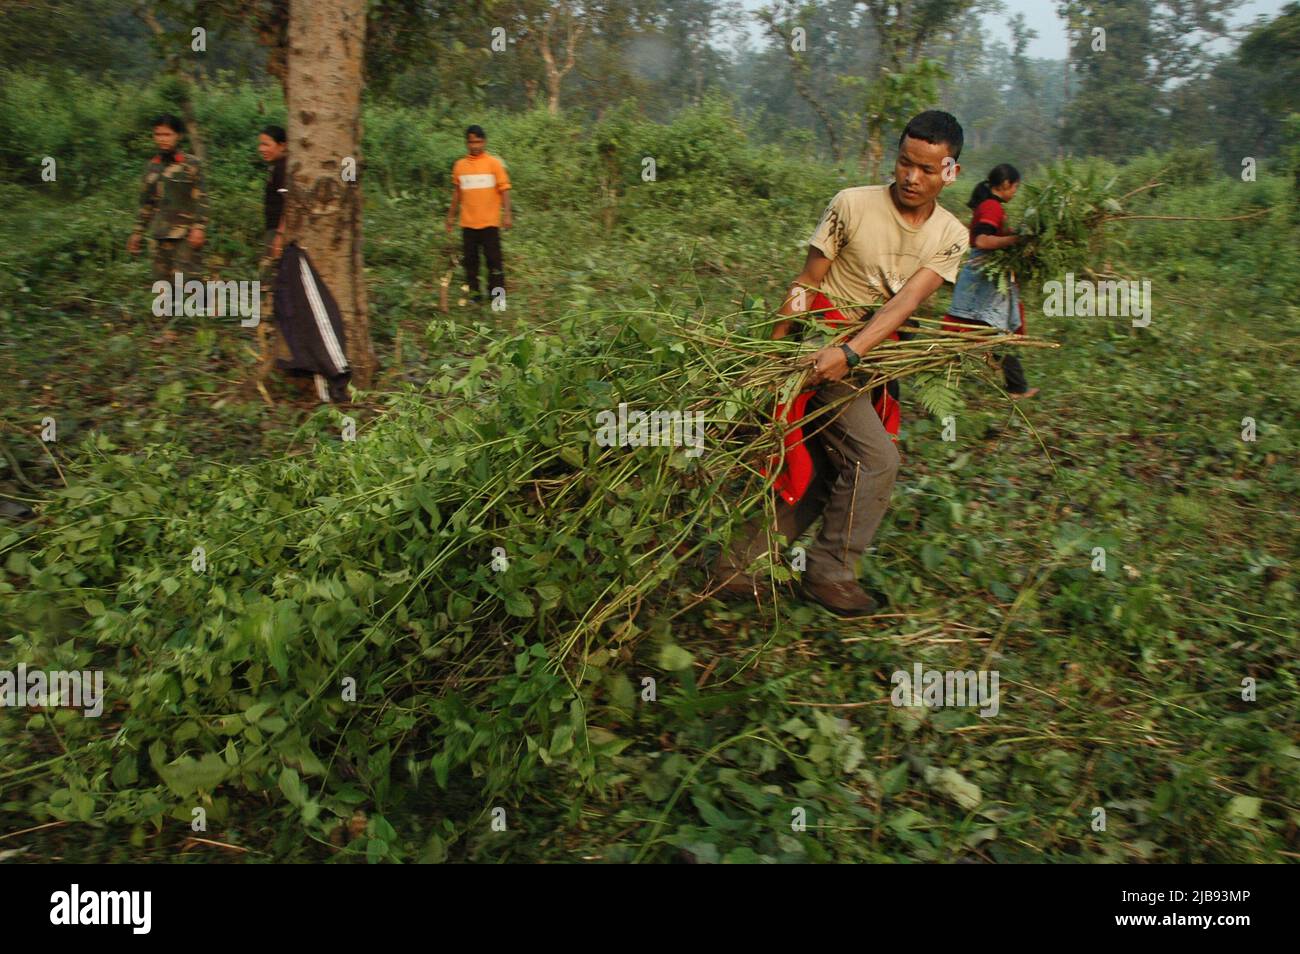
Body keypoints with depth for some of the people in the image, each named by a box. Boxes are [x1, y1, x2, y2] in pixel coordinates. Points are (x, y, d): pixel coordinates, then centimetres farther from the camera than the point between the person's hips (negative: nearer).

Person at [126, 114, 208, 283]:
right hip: (159, 236, 6)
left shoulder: (190, 165, -2)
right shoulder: (152, 167, 13)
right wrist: (138, 232, 17)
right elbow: (146, 204, 19)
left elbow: (201, 200, -7)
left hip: (185, 236, -6)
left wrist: (199, 228, -17)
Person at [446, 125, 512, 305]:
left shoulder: (494, 163, -2)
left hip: (489, 222, -3)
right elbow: (456, 192, 15)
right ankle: (473, 294, 16)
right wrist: (451, 216, 15)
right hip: (468, 222, 3)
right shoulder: (459, 165, 7)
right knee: (470, 260, 7)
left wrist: (507, 214, -13)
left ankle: (498, 295, 5)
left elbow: (504, 189, -4)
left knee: (493, 259, -1)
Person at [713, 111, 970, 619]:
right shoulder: (852, 205, -10)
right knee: (876, 460, -15)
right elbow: (805, 284, -7)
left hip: (867, 363, 6)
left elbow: (906, 300, -15)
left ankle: (741, 564, 17)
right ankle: (831, 573, 3)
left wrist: (850, 353, -29)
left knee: (838, 471, 8)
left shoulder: (950, 237, 0)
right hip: (821, 349, -6)